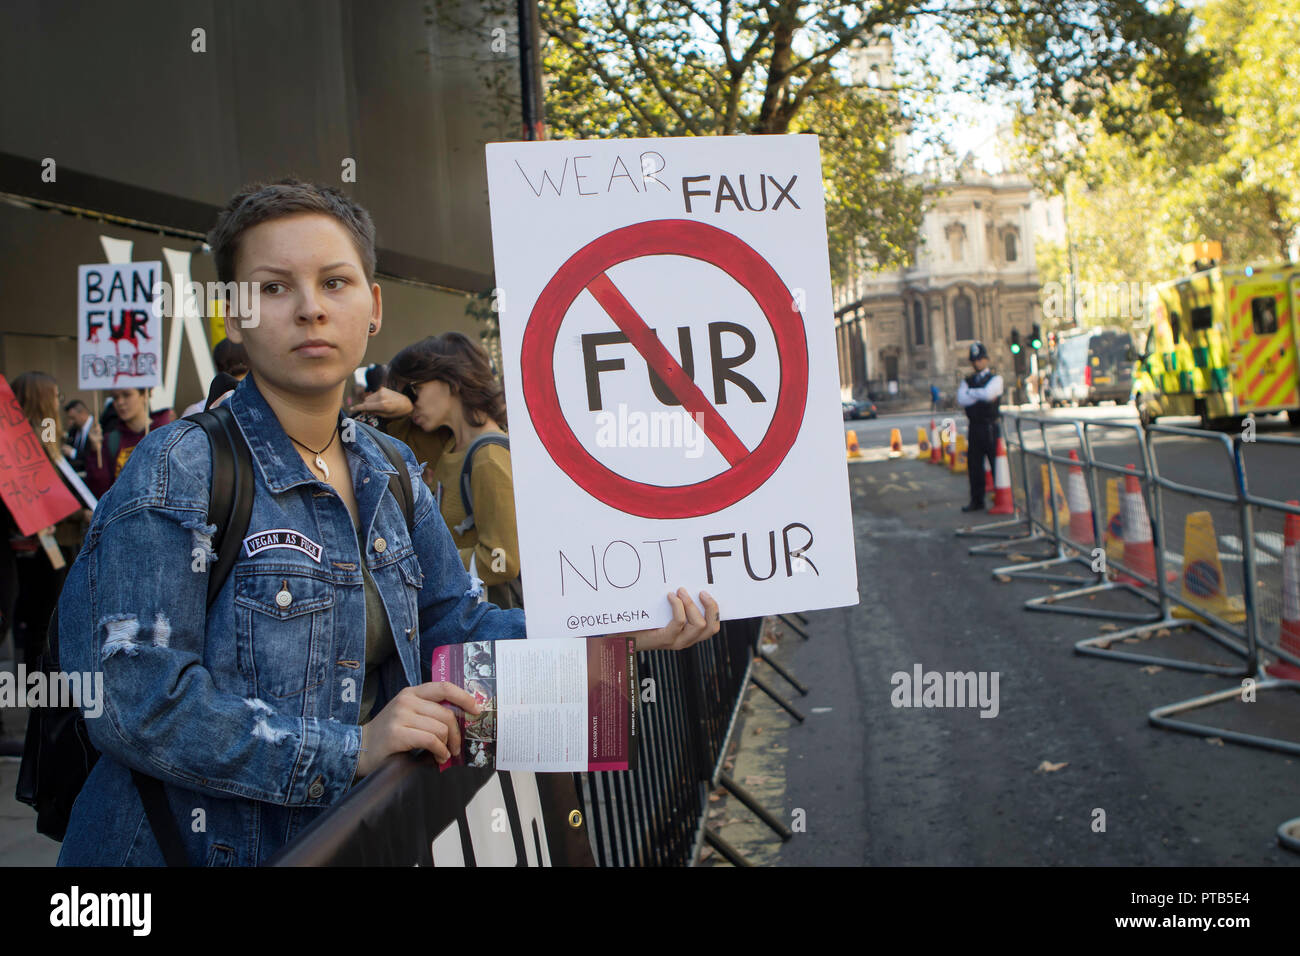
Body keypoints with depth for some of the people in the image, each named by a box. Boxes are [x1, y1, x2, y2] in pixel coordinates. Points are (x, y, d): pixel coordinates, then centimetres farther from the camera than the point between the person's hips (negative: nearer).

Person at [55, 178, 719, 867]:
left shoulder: (391, 474, 3)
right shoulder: (178, 474, -17)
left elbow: (452, 626, 6)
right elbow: (133, 699, -23)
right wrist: (351, 749, -25)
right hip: (199, 843, -6)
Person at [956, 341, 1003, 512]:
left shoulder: (995, 379, 1)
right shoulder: (967, 381, 14)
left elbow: (988, 393, -19)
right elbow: (961, 400, -4)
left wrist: (970, 392, -5)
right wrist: (981, 395, -10)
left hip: (990, 428, -5)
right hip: (974, 428, 5)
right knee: (974, 465, 7)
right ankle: (977, 501, 16)